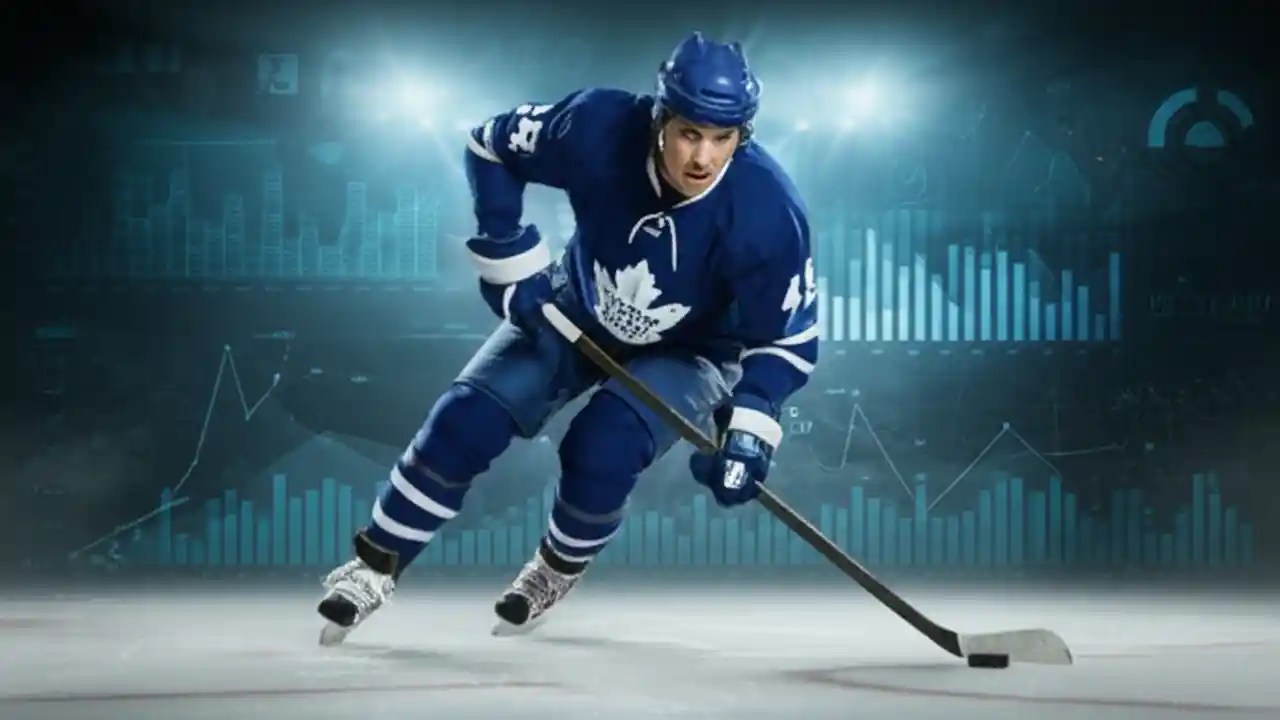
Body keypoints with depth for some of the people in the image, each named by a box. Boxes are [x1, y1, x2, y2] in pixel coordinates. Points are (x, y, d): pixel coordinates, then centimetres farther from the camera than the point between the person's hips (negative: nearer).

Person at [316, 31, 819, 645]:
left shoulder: (767, 211, -33)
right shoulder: (599, 127, -30)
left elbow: (788, 339, -22)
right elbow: (490, 146, -11)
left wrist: (748, 428, -34)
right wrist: (512, 262, -14)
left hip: (689, 353, -2)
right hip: (575, 314, 2)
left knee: (601, 449, -26)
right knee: (467, 421, -12)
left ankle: (558, 571, 6)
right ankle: (375, 565, 6)